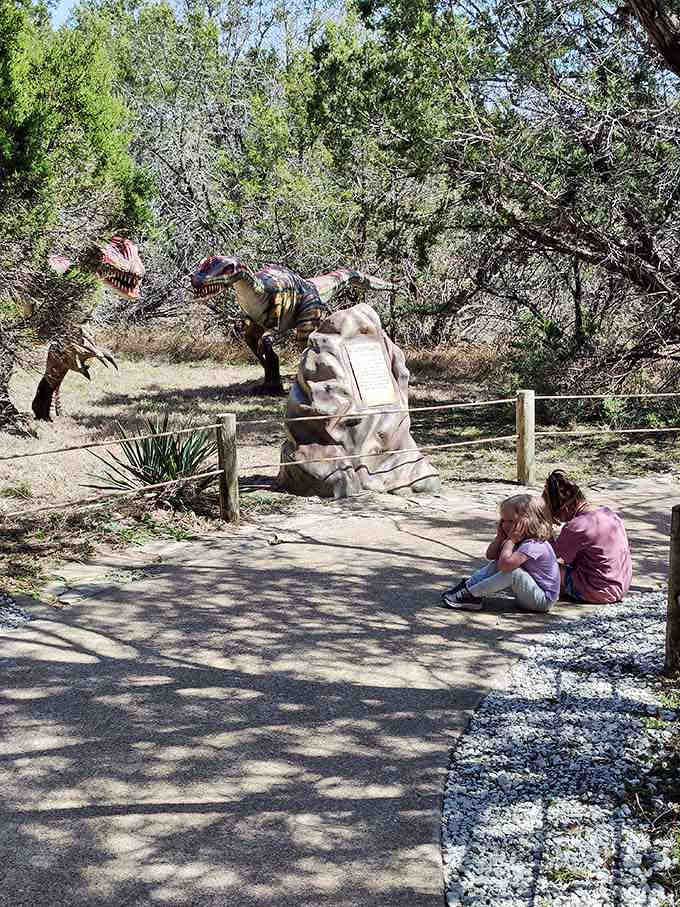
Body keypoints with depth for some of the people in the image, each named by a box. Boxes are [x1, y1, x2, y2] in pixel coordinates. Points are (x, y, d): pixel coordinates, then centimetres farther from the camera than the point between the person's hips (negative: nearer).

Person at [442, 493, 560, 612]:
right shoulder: (518, 539, 5)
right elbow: (490, 555, 9)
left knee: (513, 571, -31)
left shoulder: (534, 545, -25)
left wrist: (510, 540, -26)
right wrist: (500, 537, -5)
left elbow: (505, 564, -38)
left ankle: (471, 594, -24)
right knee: (495, 564, 5)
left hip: (544, 600, -10)